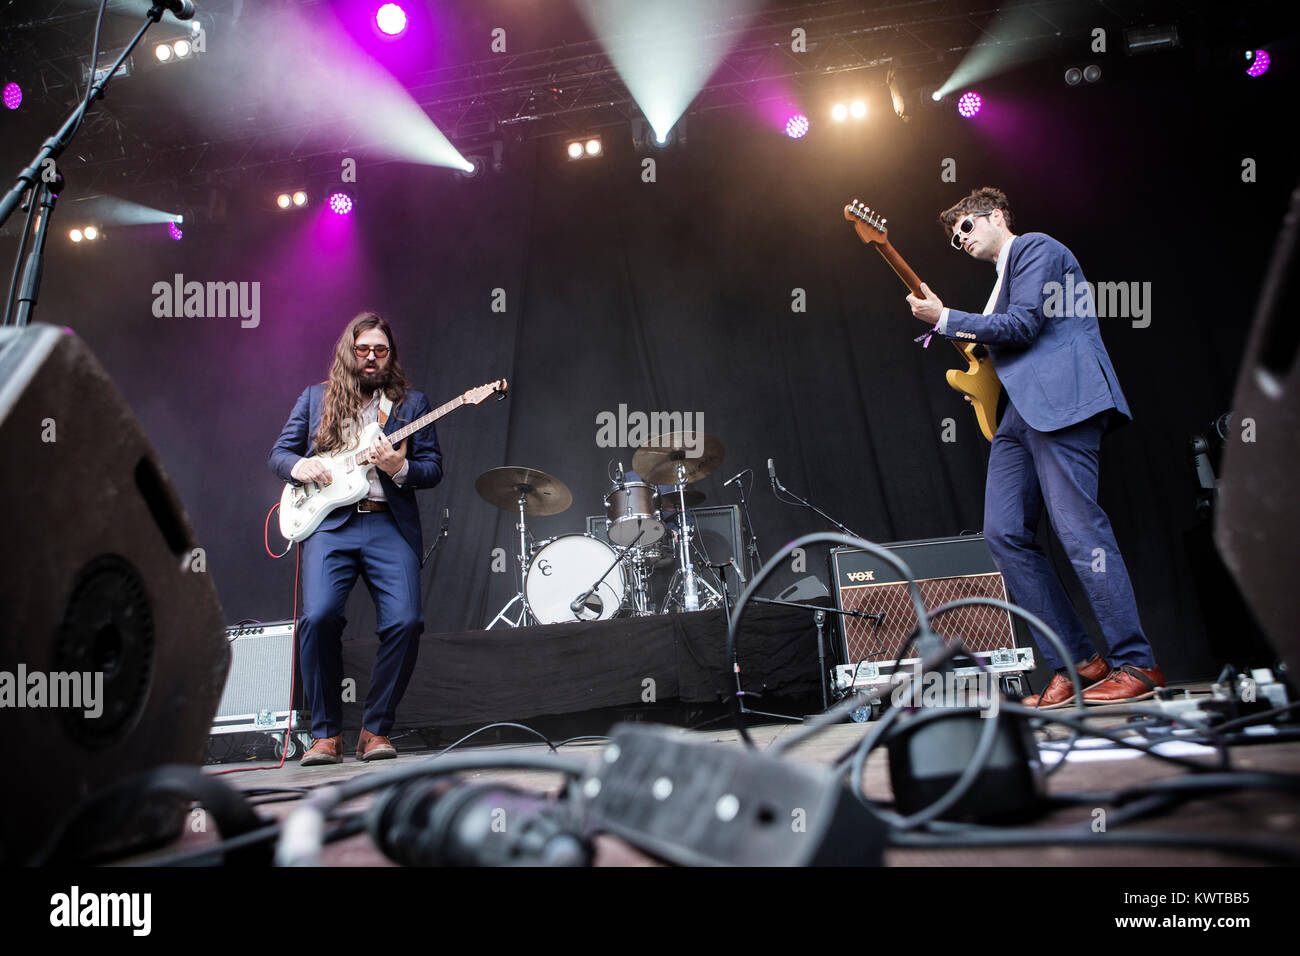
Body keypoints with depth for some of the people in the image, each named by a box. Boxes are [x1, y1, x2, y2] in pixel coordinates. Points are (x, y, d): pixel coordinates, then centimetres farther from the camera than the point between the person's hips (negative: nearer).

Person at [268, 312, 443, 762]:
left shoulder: (411, 402, 16)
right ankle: (326, 734, -4)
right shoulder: (315, 398, 19)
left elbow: (434, 467, 10)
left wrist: (400, 468, -10)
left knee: (405, 621, -17)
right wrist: (298, 465, -3)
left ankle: (375, 730, 1)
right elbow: (278, 452, 20)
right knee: (318, 617, -20)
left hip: (390, 526, 0)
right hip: (329, 523, 0)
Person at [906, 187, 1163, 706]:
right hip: (1020, 411, 10)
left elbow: (1023, 326, -11)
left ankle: (1136, 665, -6)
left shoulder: (1036, 248, 2)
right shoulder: (1003, 276, 30)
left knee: (1079, 529, -13)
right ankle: (1075, 661, 4)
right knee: (1004, 533, 0)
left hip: (1061, 401, -10)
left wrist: (945, 320, -9)